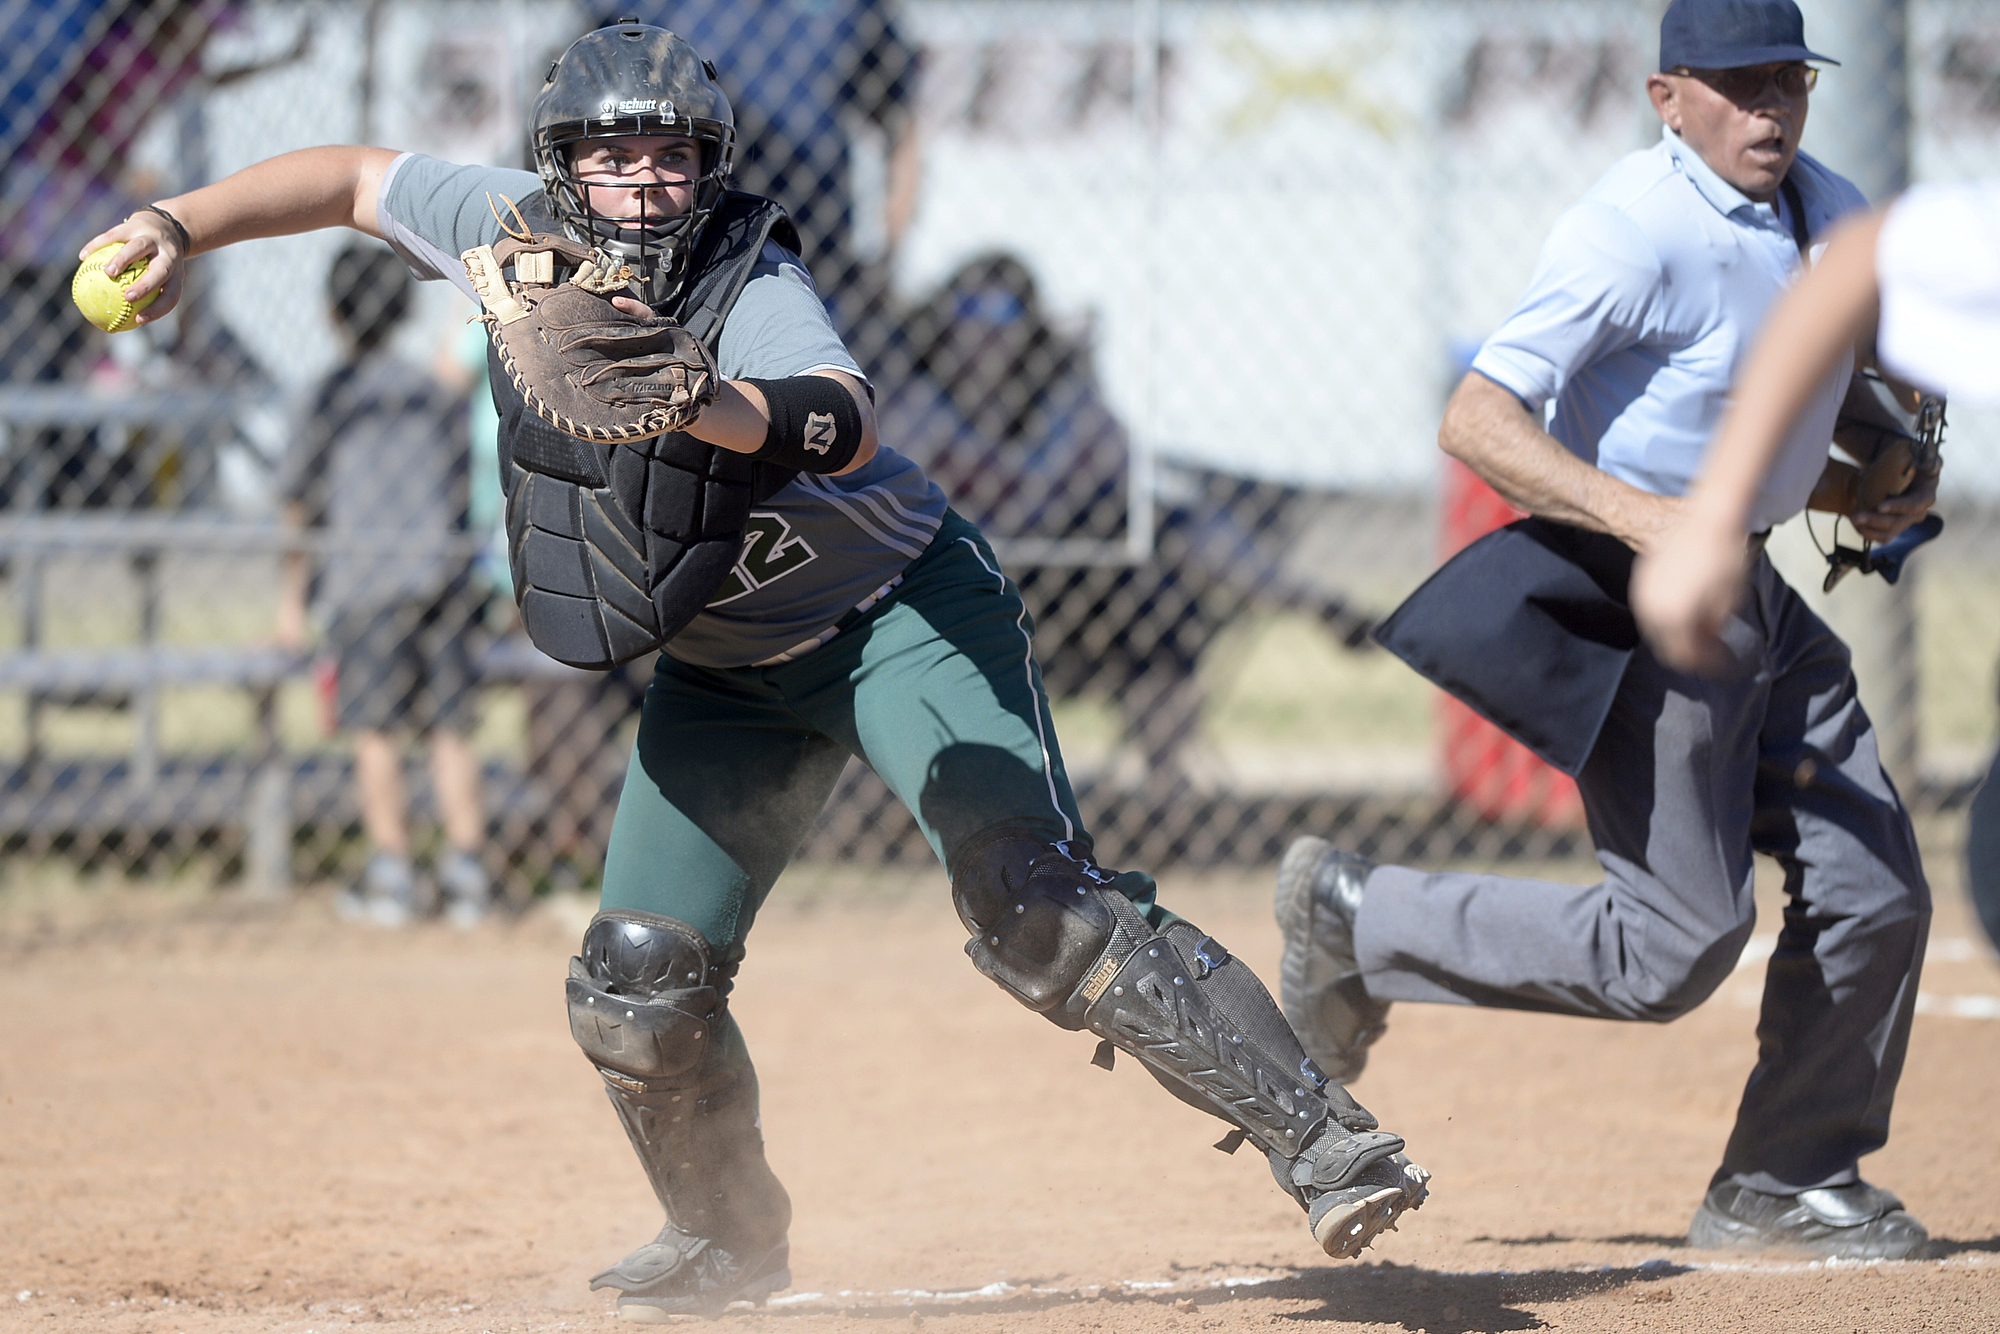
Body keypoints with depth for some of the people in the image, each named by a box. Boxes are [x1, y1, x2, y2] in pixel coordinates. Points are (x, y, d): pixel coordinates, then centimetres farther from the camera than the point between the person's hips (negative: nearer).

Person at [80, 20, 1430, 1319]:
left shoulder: (749, 282, -27)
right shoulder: (517, 231, -10)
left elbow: (846, 427, -47)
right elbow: (359, 178, 7)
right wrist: (183, 225, -3)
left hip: (902, 612, -6)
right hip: (725, 672, 6)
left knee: (1038, 903, -25)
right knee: (639, 983, 0)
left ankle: (1320, 1138, -28)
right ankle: (730, 1236, 25)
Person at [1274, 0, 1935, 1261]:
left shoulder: (1836, 216, 7)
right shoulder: (1633, 233, -20)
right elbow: (1477, 420, -26)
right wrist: (1639, 513, -38)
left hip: (1756, 589, 8)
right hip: (1633, 607, -8)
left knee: (1877, 892, 4)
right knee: (1675, 948, -9)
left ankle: (1789, 1184, 19)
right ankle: (1362, 918, 8)